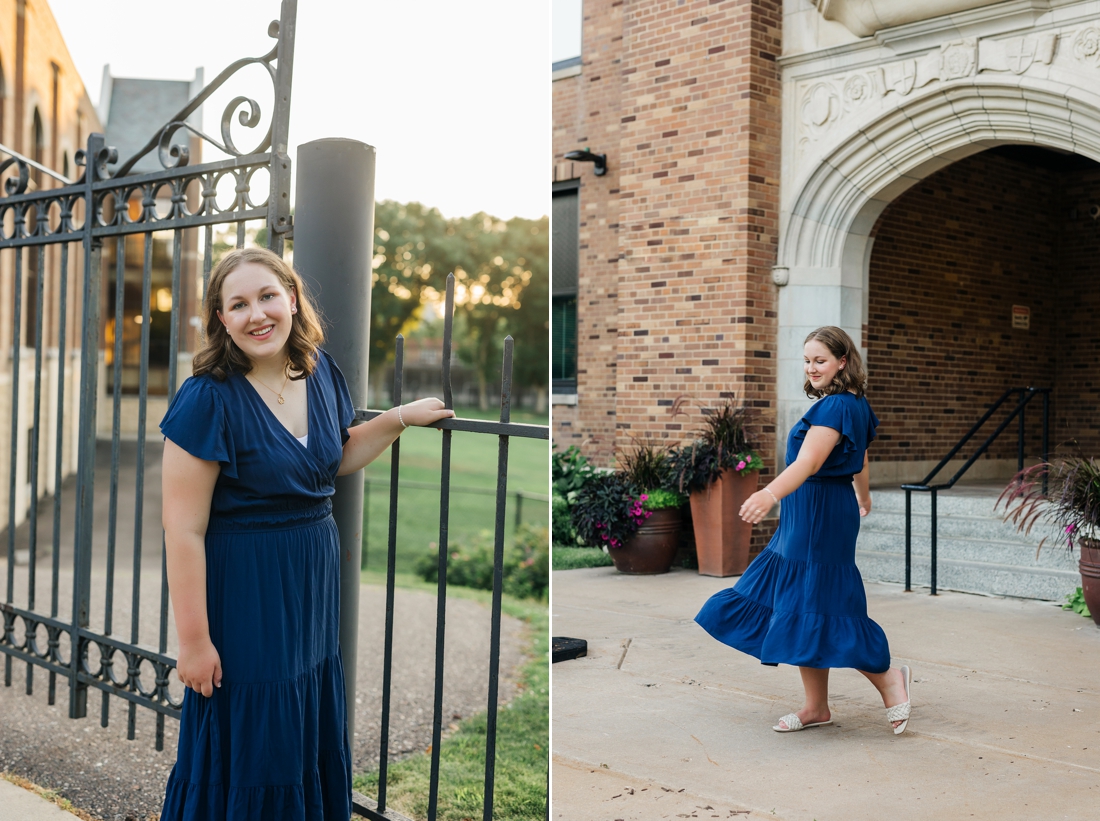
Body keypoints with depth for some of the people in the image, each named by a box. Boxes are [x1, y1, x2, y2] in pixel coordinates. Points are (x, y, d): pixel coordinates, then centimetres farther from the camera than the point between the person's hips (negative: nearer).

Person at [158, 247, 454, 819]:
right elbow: (183, 530, -20)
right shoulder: (208, 400, -20)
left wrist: (402, 417, 6)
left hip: (313, 579, 7)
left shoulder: (319, 369, 0)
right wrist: (194, 639, -19)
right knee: (251, 742, 7)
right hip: (242, 587, -6)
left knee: (315, 729, 20)